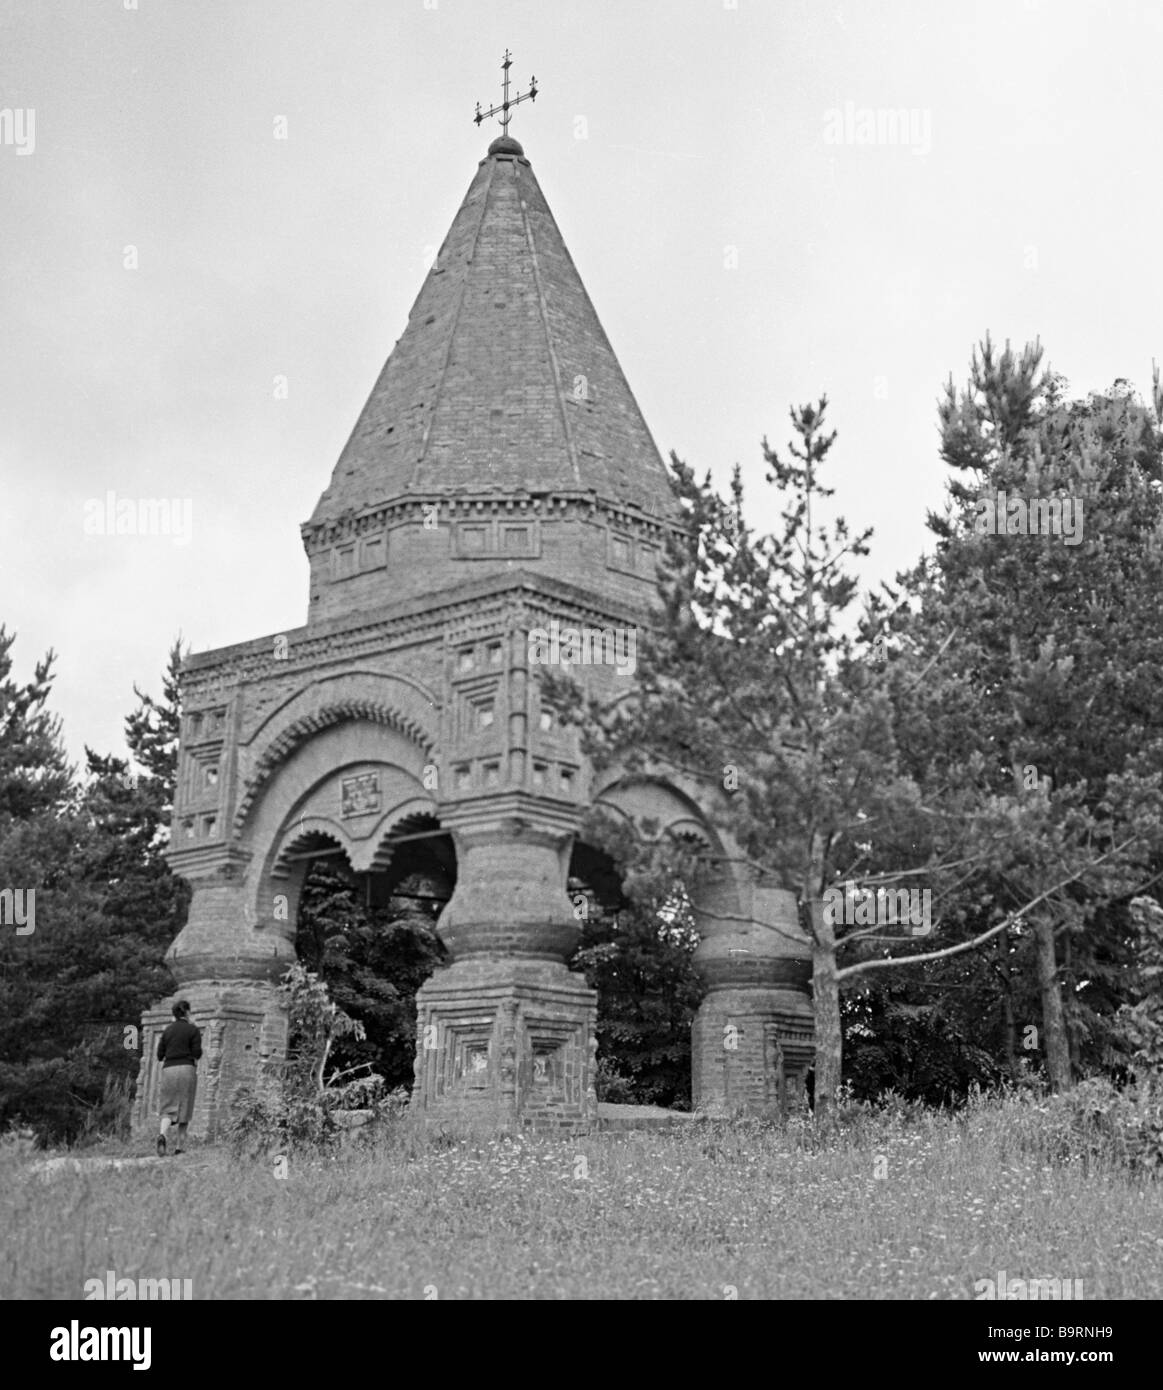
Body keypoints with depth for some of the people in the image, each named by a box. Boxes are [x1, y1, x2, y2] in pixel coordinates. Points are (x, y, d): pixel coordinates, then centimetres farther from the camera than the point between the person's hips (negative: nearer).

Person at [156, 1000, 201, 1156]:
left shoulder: (167, 1031, 12)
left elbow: (160, 1055, 11)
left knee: (168, 1109, 1)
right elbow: (197, 1053, -5)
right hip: (186, 1069, -3)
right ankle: (180, 1147, 4)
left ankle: (162, 1135, -29)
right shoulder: (193, 1030, 1)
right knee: (184, 1109, 6)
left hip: (168, 1070, 3)